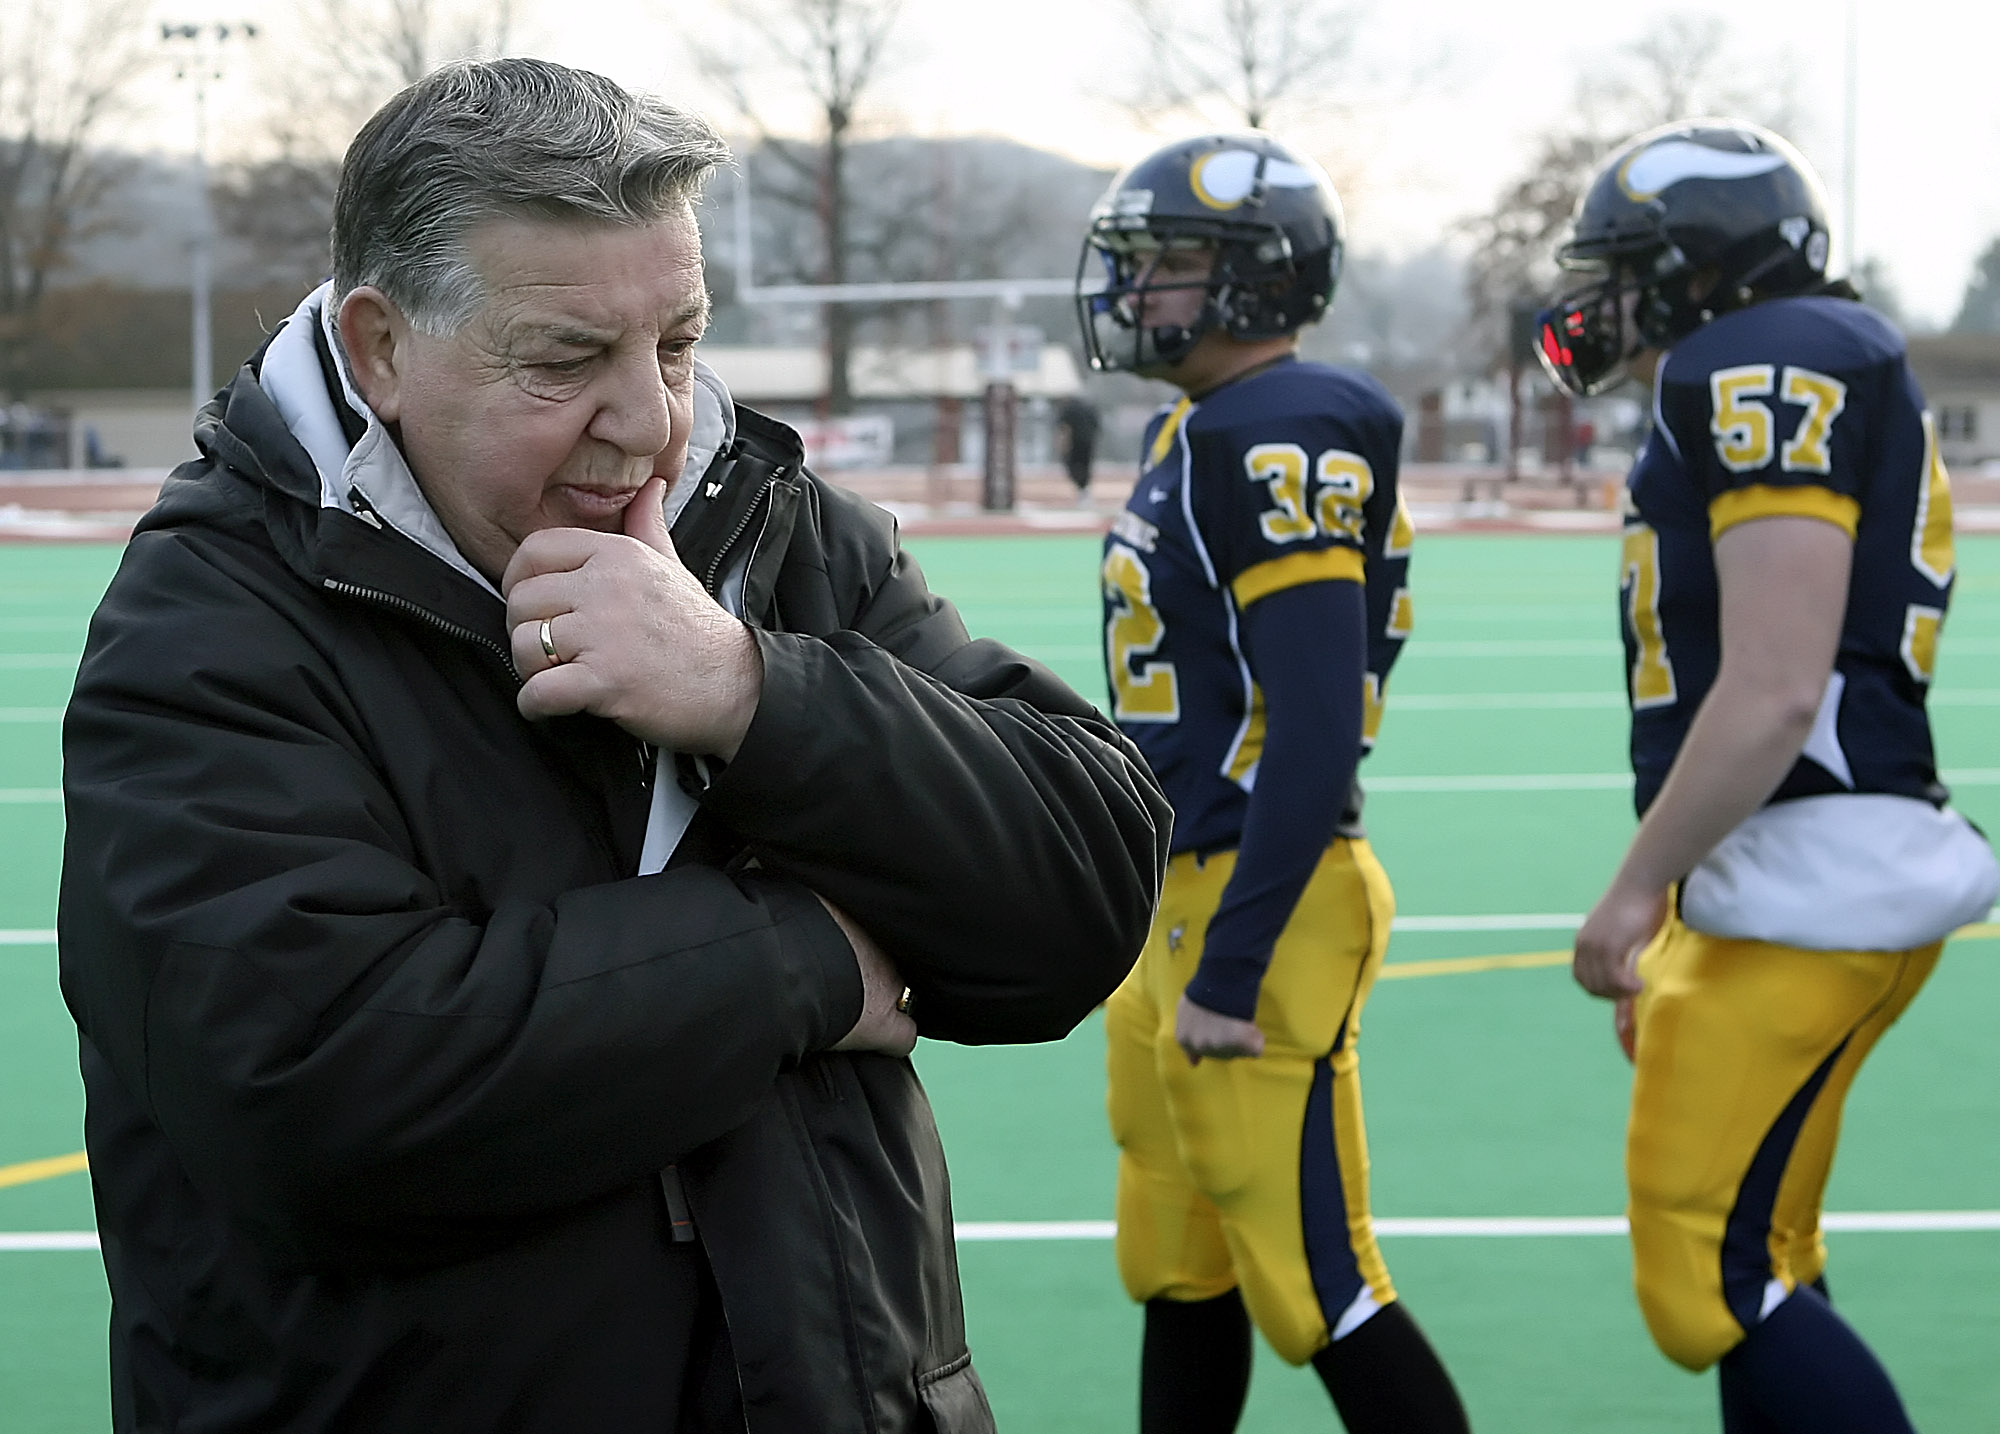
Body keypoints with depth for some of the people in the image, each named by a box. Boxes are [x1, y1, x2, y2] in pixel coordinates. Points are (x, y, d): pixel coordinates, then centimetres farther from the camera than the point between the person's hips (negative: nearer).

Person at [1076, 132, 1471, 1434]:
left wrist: (1231, 969, -24)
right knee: (1180, 1278, 18)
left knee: (1316, 1289, -4)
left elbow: (1314, 729, -24)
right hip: (1178, 899, 10)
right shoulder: (1198, 437, 13)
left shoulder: (1283, 444, -18)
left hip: (1257, 907, -10)